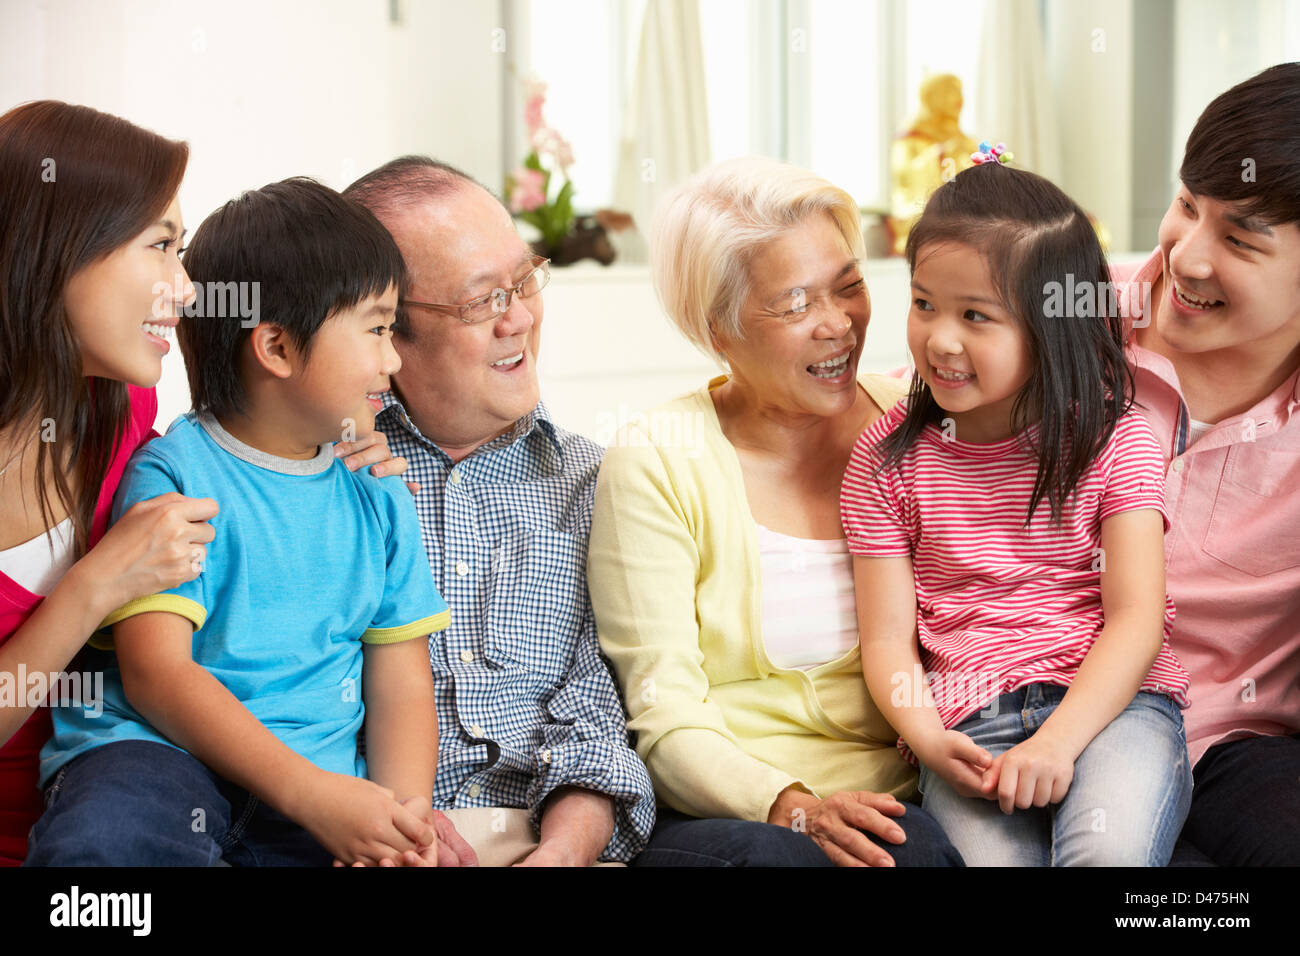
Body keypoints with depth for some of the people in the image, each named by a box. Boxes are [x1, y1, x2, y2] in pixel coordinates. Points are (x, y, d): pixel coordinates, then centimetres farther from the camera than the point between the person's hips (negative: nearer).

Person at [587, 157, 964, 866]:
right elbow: (669, 727, -7)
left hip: (903, 805, 3)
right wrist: (795, 807, -25)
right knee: (764, 851, -36)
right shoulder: (653, 464, -2)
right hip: (720, 817, -2)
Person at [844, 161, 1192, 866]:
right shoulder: (886, 460, 8)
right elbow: (887, 637, 5)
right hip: (969, 724, 1)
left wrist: (1058, 741, -17)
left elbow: (1137, 616, -3)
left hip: (1111, 701, 0)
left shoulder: (1114, 438, 5)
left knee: (1110, 849, -31)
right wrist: (928, 740, -15)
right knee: (986, 854, -29)